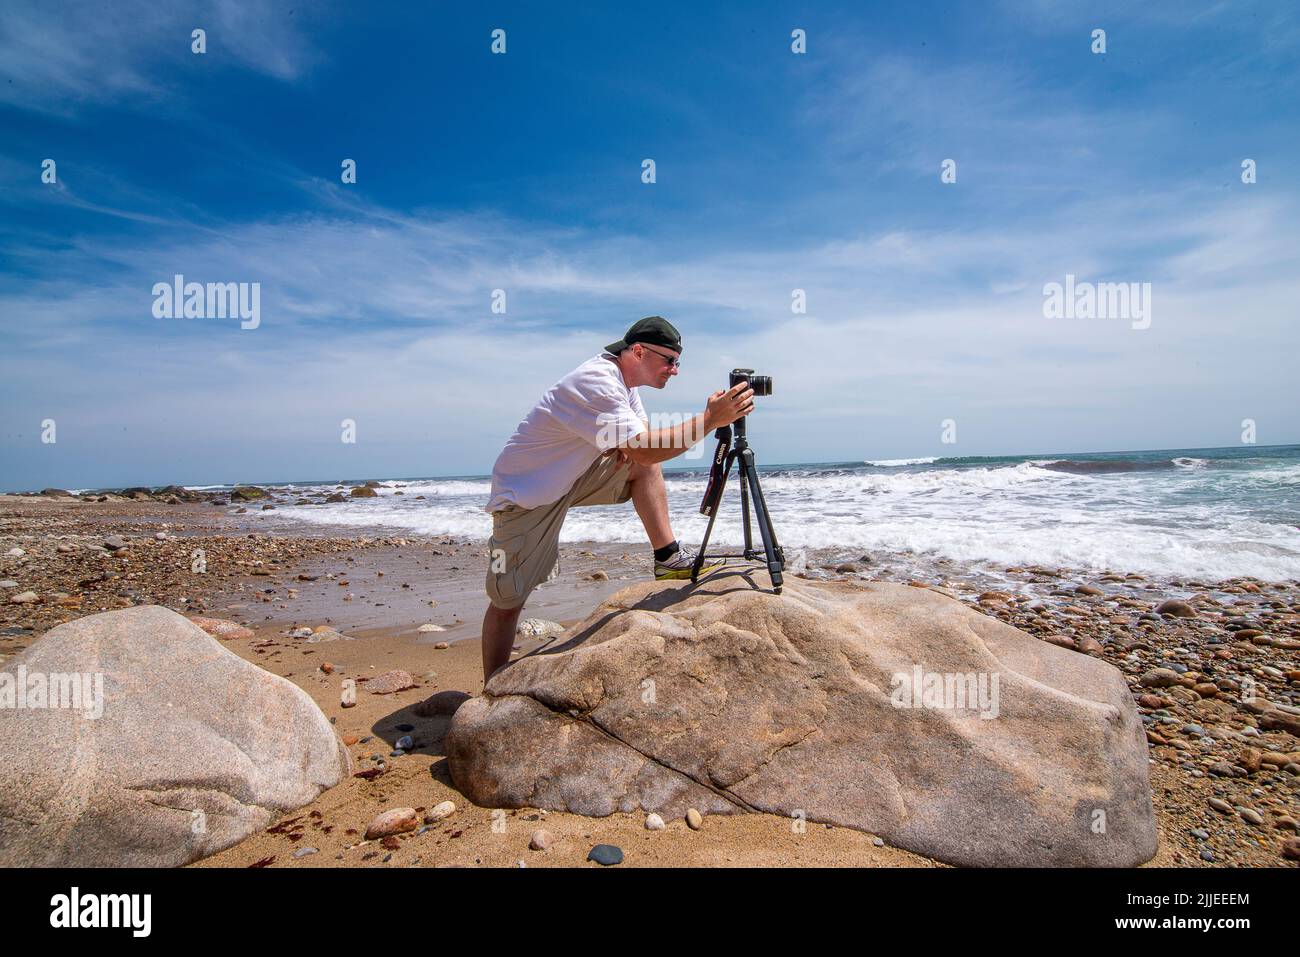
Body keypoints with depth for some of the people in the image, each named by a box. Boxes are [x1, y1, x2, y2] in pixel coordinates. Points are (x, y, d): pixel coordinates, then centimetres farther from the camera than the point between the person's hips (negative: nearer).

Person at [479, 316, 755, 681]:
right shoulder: (596, 382, -27)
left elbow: (642, 443, 10)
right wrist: (710, 419, -36)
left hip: (570, 478, 8)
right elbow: (645, 448, -36)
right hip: (524, 494, -8)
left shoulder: (622, 380, 1)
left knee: (645, 466, -6)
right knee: (507, 601, -3)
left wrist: (627, 445, -13)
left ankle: (668, 558, -3)